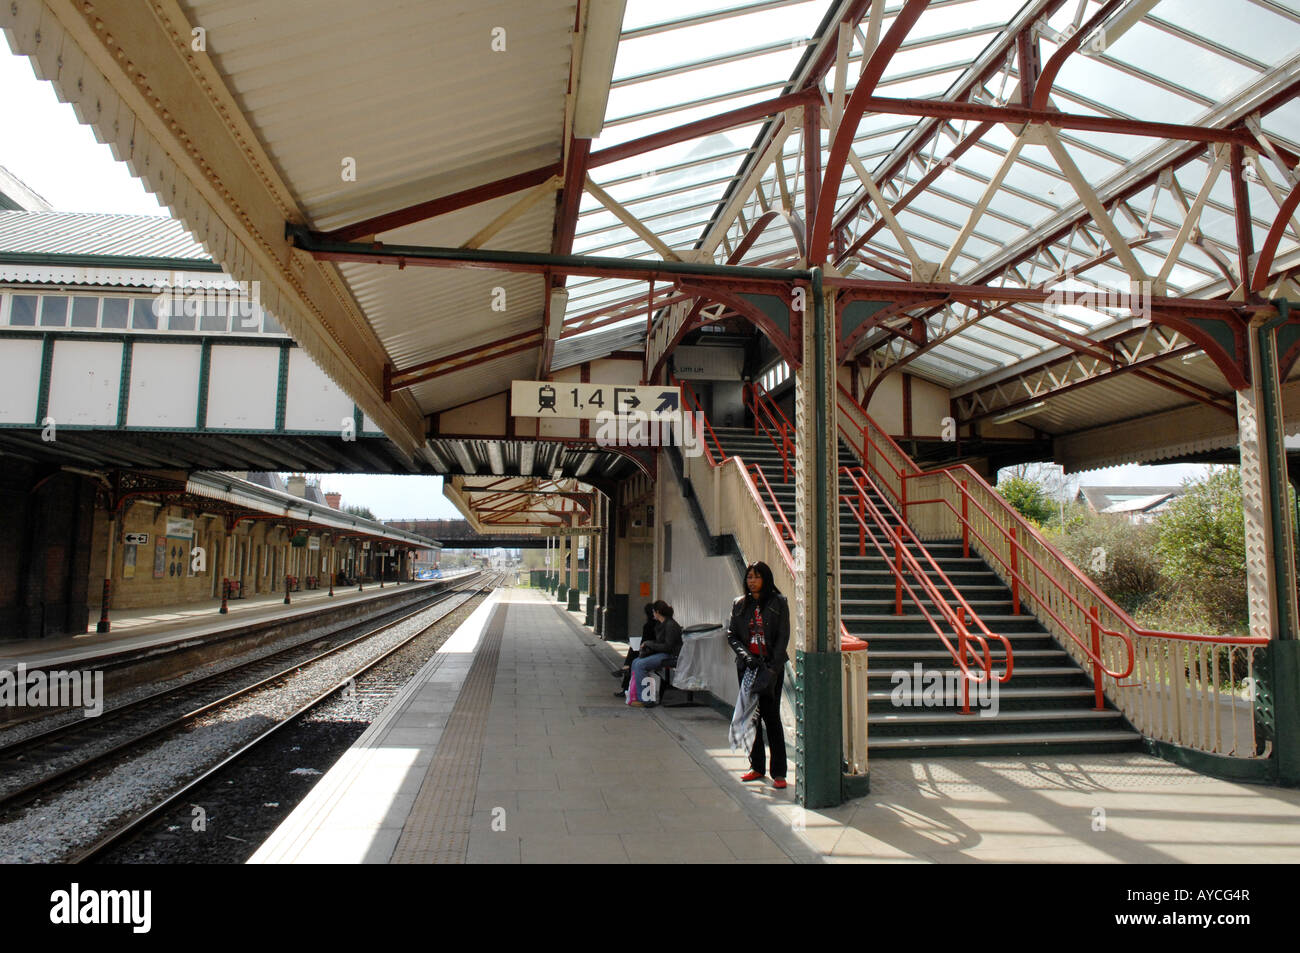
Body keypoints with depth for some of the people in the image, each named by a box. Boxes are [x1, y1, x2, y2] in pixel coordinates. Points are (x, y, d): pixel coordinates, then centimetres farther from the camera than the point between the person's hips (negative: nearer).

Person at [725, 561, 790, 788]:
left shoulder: (778, 603, -1)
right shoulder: (739, 604, 9)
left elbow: (783, 636, -5)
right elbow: (731, 635, 7)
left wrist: (773, 666, -14)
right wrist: (745, 655, -11)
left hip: (771, 666, -4)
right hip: (746, 666, 4)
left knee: (771, 716, -5)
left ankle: (778, 771, 2)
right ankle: (757, 766, 20)